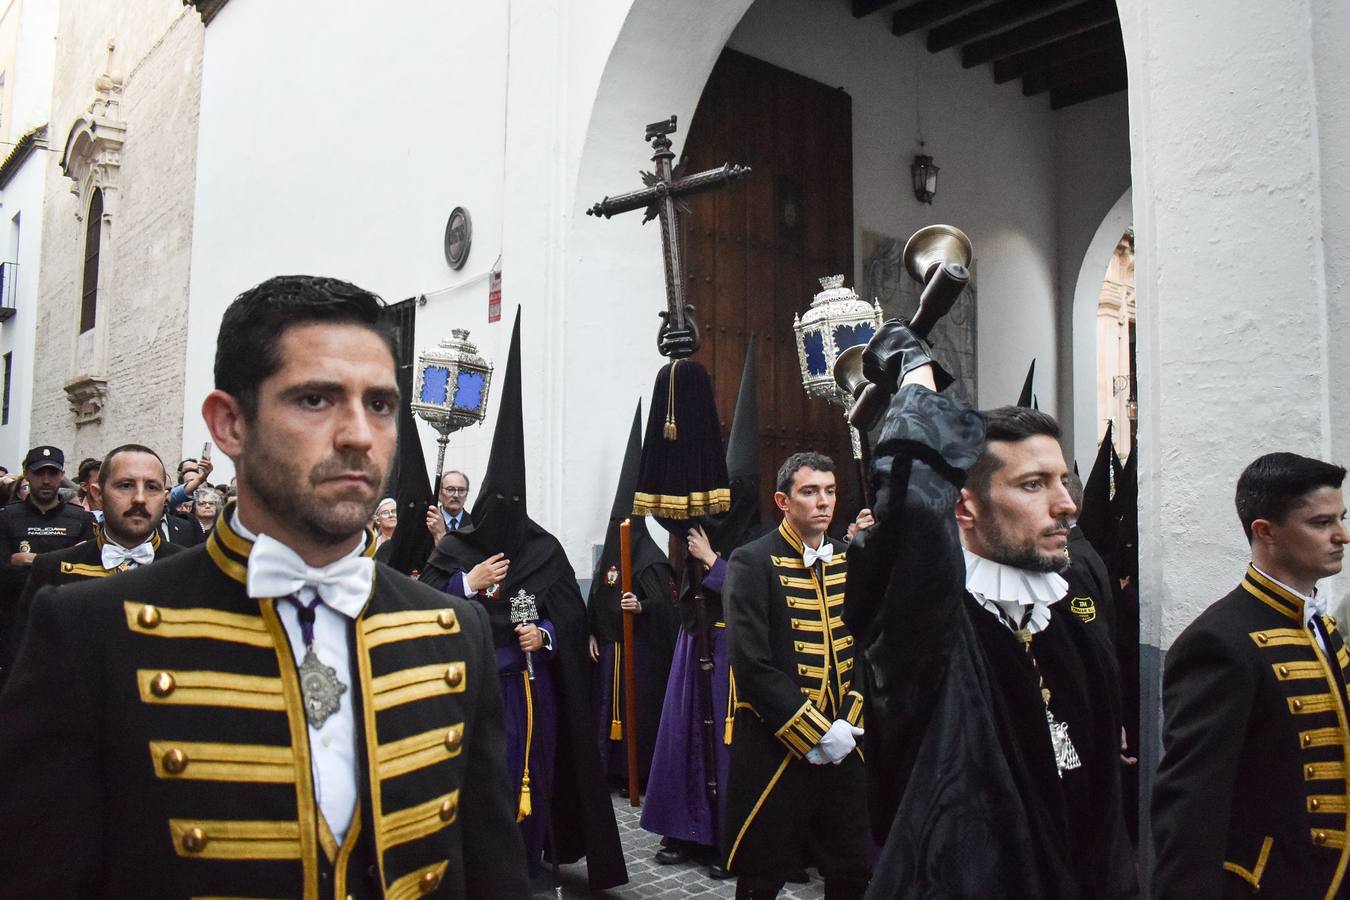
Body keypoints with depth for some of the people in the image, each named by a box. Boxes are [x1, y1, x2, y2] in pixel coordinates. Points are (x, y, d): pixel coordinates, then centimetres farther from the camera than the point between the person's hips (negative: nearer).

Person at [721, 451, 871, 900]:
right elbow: (752, 665, -17)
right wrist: (815, 732, -16)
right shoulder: (753, 562, -11)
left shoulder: (850, 560, 7)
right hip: (777, 746, -5)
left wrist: (849, 723, -3)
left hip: (844, 744, 5)